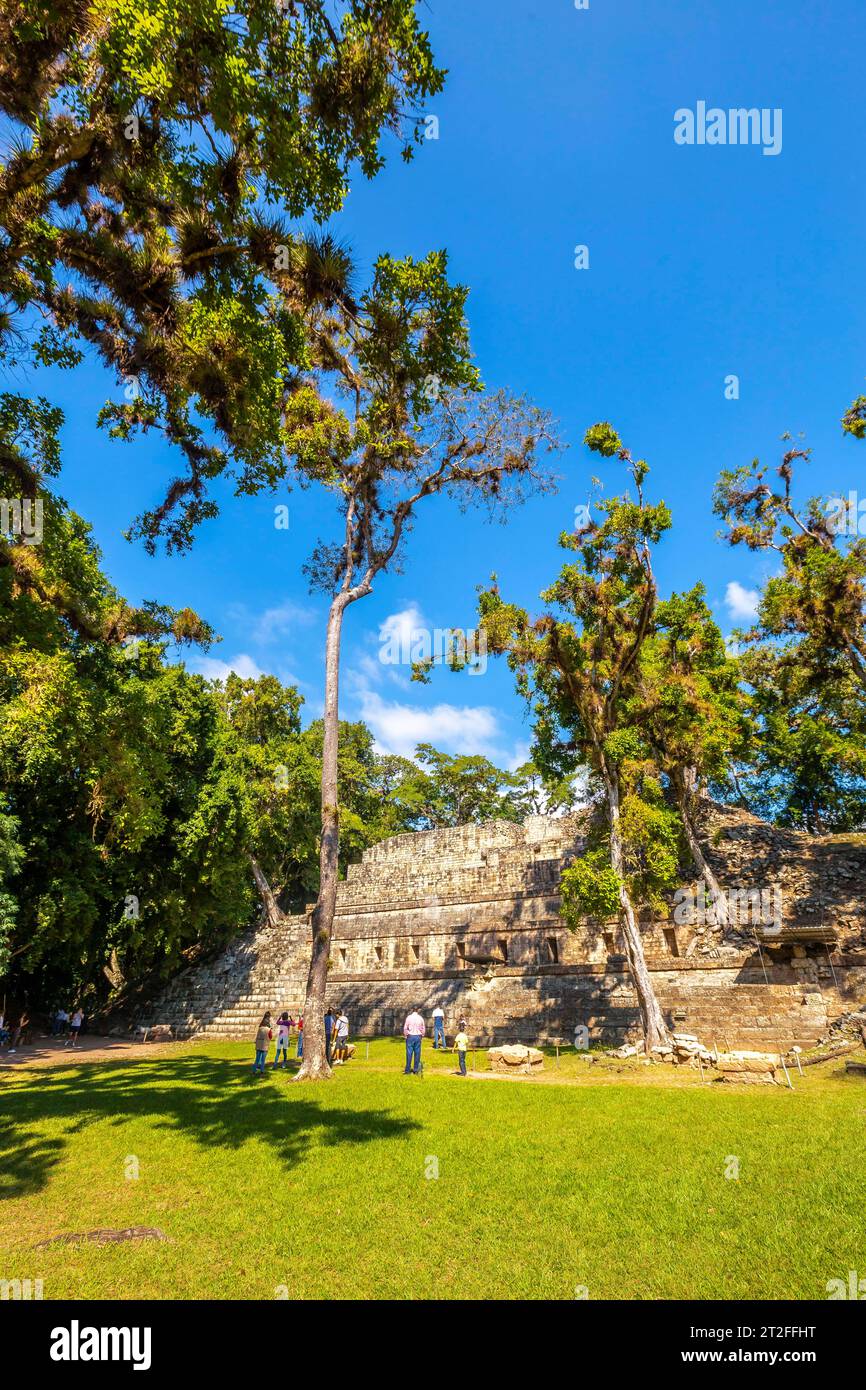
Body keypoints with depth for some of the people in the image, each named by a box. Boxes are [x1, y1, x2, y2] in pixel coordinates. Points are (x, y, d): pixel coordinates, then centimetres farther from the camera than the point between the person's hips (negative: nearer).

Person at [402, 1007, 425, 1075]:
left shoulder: (409, 1017, -6)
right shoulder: (420, 1018, 2)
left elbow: (405, 1028, -4)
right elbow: (423, 1029, 7)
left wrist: (405, 1035, 8)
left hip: (410, 1036, -2)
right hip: (418, 1037, 2)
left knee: (409, 1053, 0)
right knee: (417, 1053, 6)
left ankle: (408, 1070, 0)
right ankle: (416, 1070, 9)